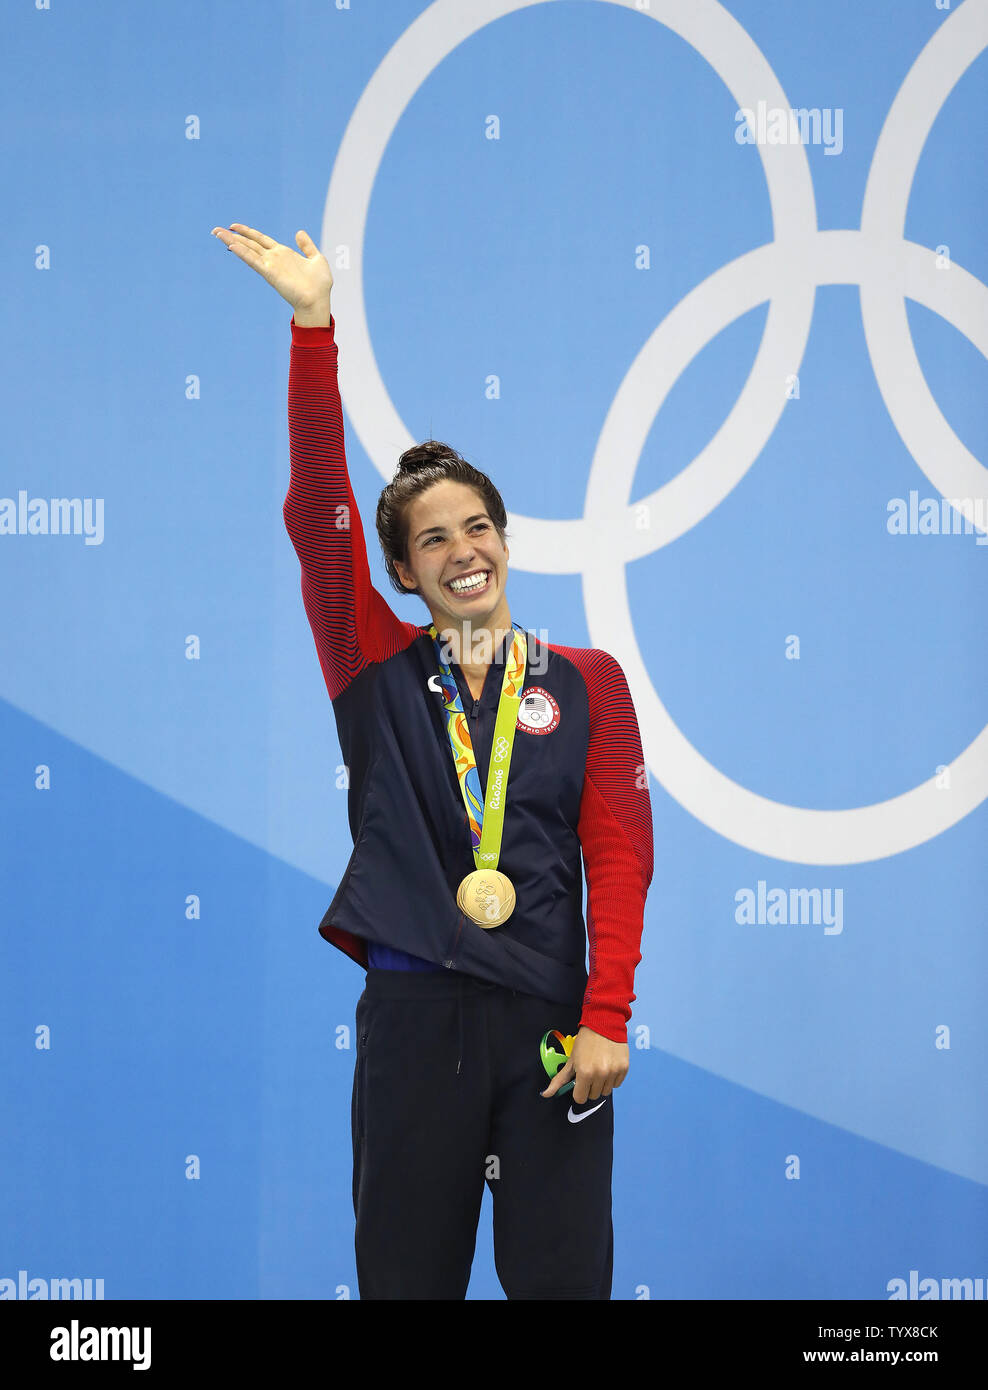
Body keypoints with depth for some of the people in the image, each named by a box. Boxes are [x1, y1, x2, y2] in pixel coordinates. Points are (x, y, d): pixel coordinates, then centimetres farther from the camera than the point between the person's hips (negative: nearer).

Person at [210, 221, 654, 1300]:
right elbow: (318, 514, -4)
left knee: (562, 1274, 2)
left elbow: (618, 854, 2)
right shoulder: (377, 669, 7)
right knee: (407, 1275, 5)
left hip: (548, 1016, 0)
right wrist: (313, 325, -12)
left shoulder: (586, 682, 8)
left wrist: (606, 1018, -8)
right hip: (412, 1011, 0)